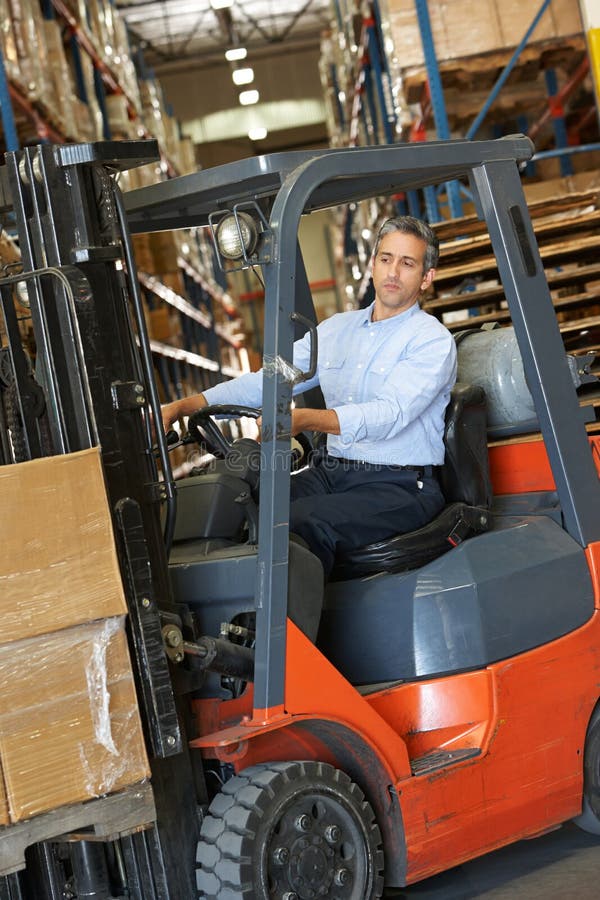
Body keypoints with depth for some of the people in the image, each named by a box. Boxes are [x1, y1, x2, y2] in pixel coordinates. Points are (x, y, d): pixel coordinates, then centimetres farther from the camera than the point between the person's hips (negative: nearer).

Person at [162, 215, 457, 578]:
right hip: (330, 472, 6)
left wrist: (304, 419, -37)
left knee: (305, 523, -33)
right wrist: (183, 406, 0)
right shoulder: (336, 328, 16)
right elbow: (265, 383, 13)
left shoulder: (433, 341, -5)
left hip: (399, 487, -6)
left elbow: (390, 414, -21)